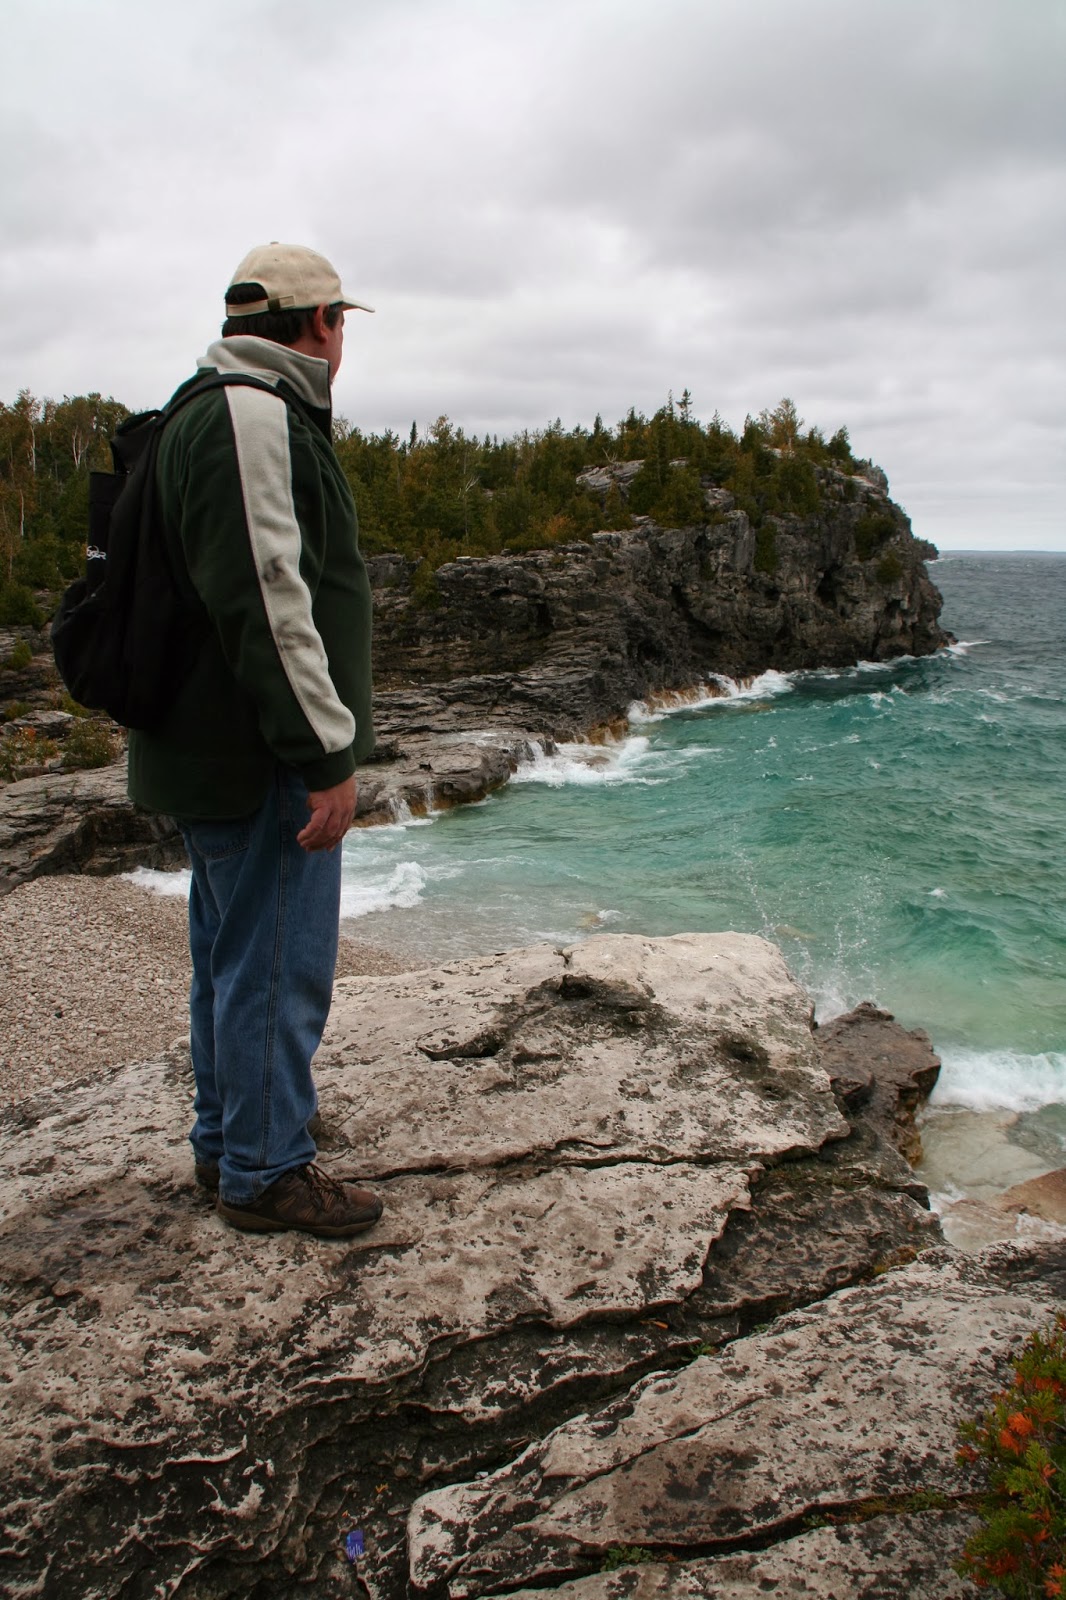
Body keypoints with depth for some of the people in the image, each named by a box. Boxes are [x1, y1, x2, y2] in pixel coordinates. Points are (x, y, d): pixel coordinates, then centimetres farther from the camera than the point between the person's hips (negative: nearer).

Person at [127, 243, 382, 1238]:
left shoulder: (211, 412, 19)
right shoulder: (252, 417, -17)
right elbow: (266, 598, -26)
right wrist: (326, 753, -23)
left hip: (213, 749, 11)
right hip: (259, 758, -11)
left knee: (232, 955, 19)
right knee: (277, 965, 0)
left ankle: (226, 1141, 34)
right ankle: (266, 1172, 15)